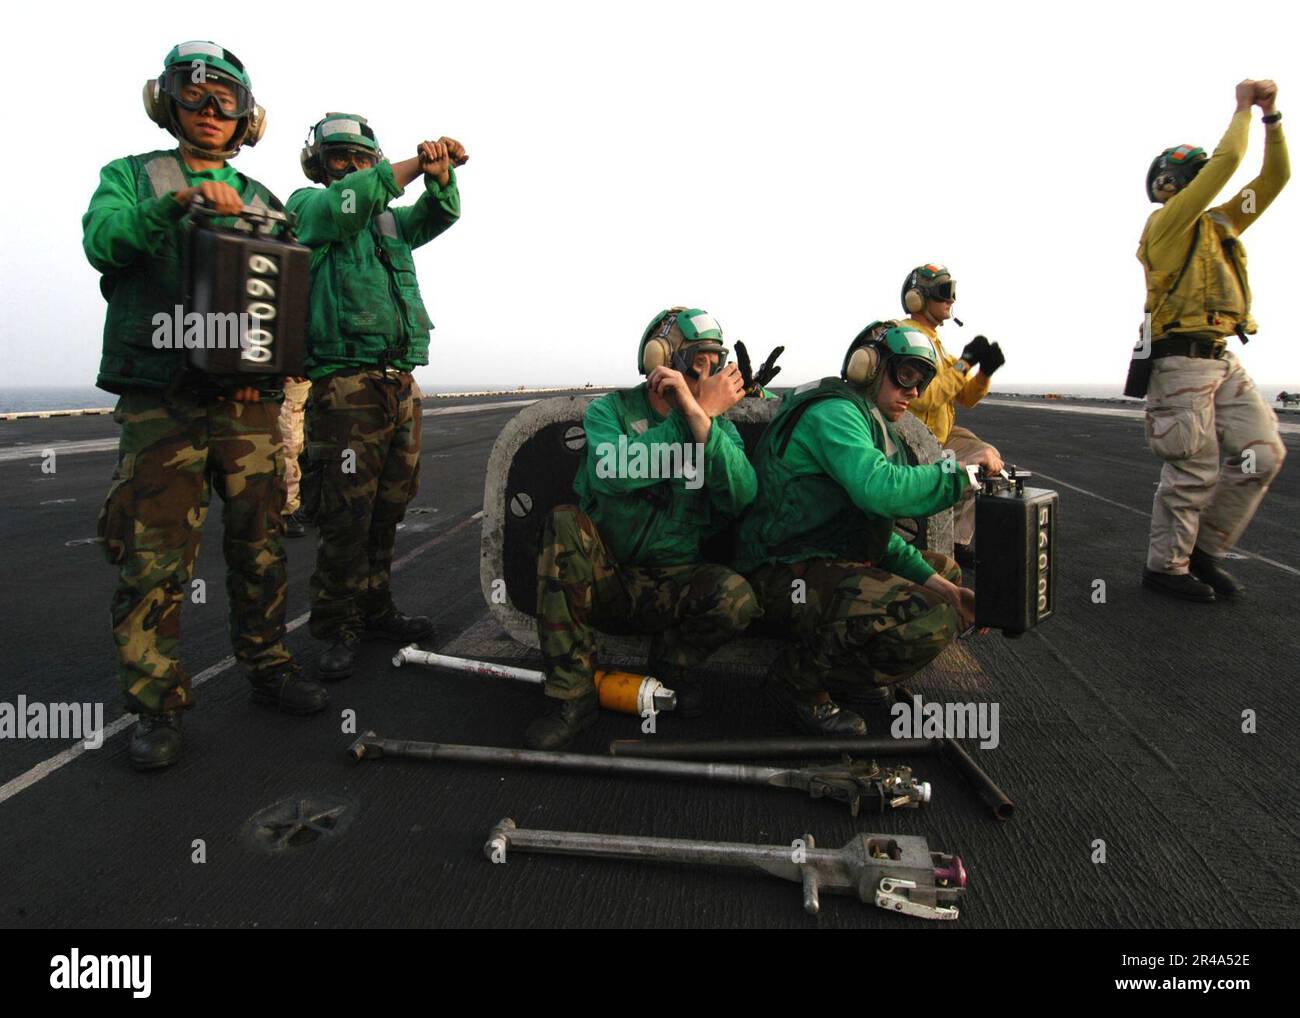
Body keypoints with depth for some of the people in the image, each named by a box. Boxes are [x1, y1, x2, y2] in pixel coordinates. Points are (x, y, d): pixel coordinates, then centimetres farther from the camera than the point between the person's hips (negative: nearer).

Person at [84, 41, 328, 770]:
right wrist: (177, 203, -22)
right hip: (161, 400, -2)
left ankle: (267, 665, 22)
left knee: (261, 542, 7)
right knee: (155, 556, -5)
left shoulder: (264, 202, 18)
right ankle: (159, 704, 4)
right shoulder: (132, 177, 12)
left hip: (249, 401, 3)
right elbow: (102, 239, -9)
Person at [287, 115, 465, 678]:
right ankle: (336, 628, 3)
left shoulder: (390, 219, 23)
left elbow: (438, 214, 9)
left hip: (401, 383, 6)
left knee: (388, 507, 10)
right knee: (347, 512, -7)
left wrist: (440, 173, -12)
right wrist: (415, 164, -18)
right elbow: (342, 203, -15)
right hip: (346, 384, -6)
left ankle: (375, 610, 22)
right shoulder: (306, 204, 6)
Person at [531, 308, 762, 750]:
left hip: (673, 587, 1)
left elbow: (742, 497, -17)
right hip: (603, 579, 0)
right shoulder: (609, 410, -2)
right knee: (565, 520, -30)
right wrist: (691, 413, -24)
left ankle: (670, 661, 5)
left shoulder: (719, 423, 4)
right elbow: (611, 470, -26)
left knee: (737, 597, -30)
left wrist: (702, 419, -27)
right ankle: (573, 697, -22)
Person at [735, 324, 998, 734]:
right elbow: (880, 489, -29)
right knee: (932, 622, -26)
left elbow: (875, 528, 18)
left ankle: (834, 653, 9)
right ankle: (802, 677, -7)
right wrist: (962, 470, -15)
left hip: (829, 560, 11)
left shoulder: (864, 420, 22)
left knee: (946, 571, 21)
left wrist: (935, 582, 6)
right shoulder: (833, 411, -11)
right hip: (789, 577, -11)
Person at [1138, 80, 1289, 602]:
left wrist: (1271, 116, 15)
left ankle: (1205, 548, 13)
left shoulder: (1219, 223, 22)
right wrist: (1243, 109, 4)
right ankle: (1164, 565, 7)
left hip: (1223, 359, 8)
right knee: (1194, 471, -6)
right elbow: (1225, 161, -10)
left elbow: (1274, 177, 23)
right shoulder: (1166, 222, -2)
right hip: (1183, 360, -8)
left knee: (1263, 454, 3)